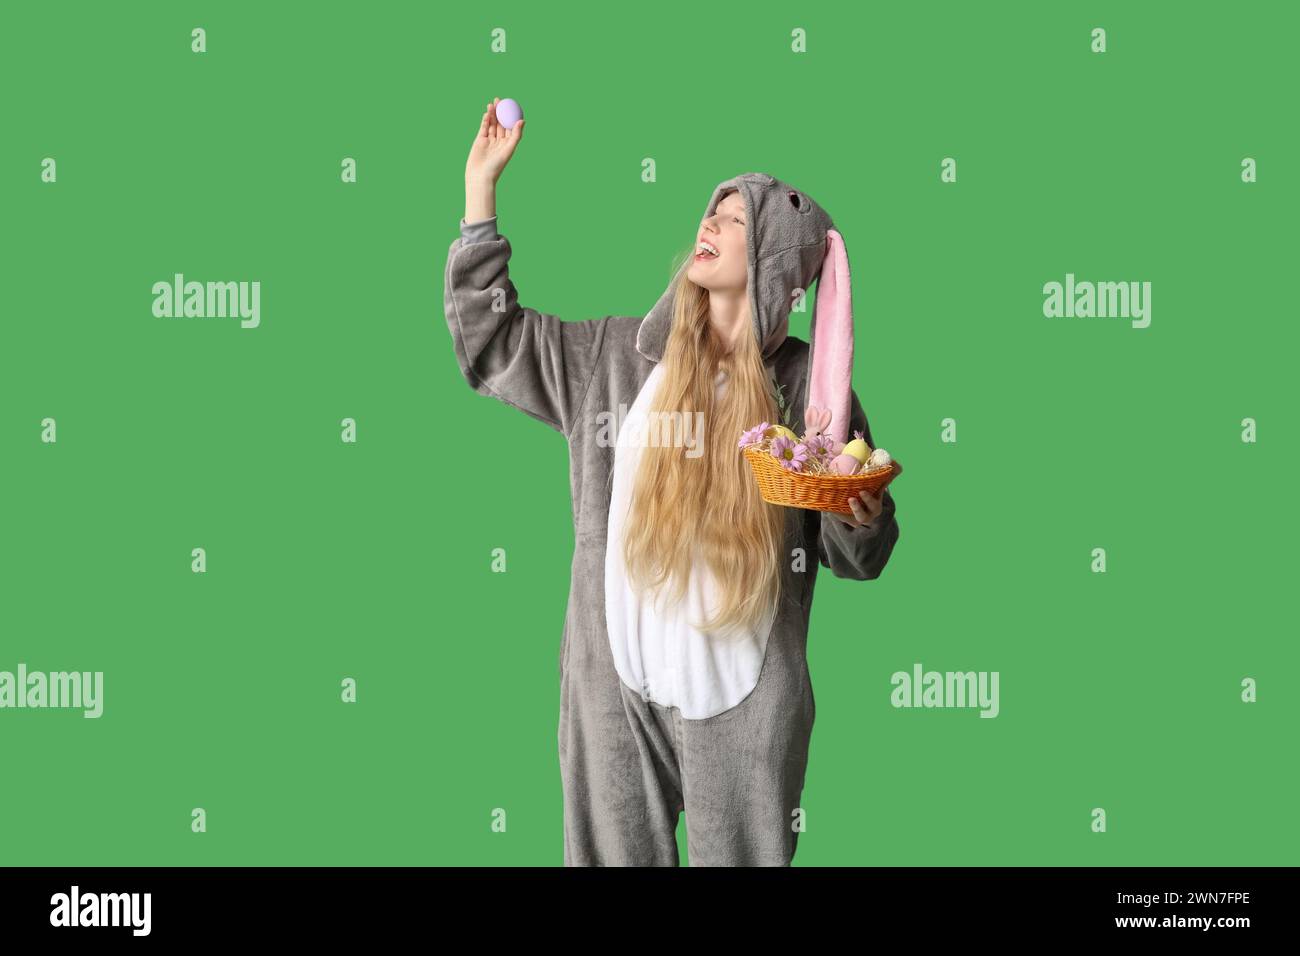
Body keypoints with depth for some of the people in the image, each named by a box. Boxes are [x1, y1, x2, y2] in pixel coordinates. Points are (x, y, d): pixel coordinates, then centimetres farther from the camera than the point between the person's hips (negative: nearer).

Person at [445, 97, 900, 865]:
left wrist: (861, 514, -22)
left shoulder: (810, 383, -4)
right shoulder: (621, 355, 3)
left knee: (738, 856, 9)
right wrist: (482, 181, 7)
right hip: (616, 679, 3)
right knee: (613, 854, 14)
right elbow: (489, 335, 9)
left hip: (742, 695, -2)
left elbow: (856, 559, 3)